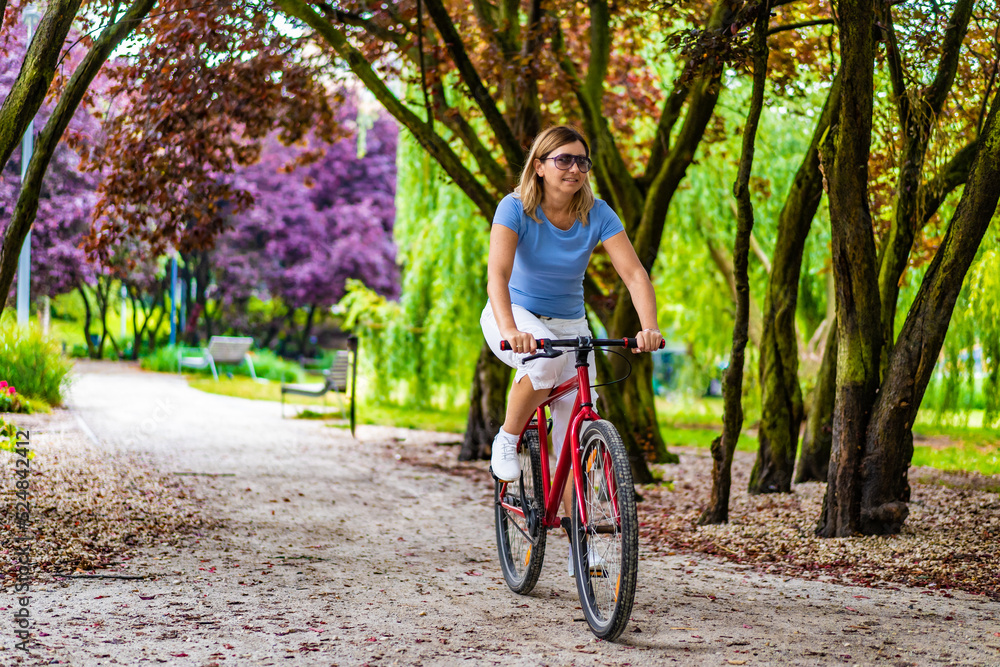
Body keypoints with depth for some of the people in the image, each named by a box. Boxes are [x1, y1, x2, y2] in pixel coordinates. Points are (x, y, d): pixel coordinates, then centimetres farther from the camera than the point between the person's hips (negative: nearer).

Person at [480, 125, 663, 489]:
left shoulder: (598, 214, -12)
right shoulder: (515, 208, -18)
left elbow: (635, 274, -21)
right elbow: (497, 275, -31)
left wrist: (649, 327, -39)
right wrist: (510, 330, -49)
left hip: (570, 325, 3)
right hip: (515, 314, -3)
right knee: (546, 360, -37)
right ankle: (507, 439, -13)